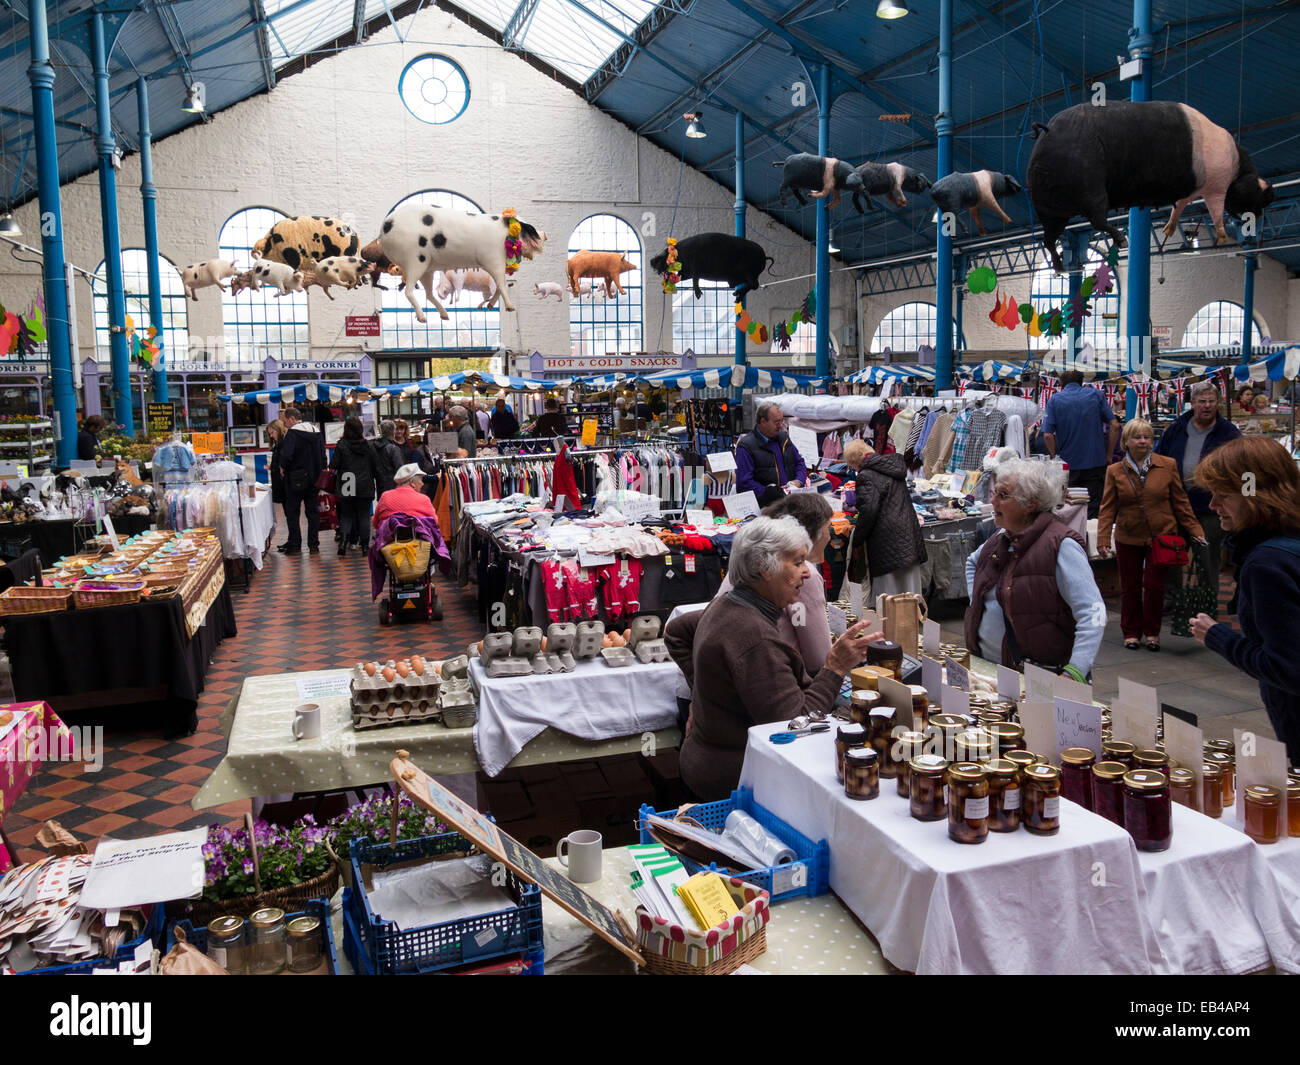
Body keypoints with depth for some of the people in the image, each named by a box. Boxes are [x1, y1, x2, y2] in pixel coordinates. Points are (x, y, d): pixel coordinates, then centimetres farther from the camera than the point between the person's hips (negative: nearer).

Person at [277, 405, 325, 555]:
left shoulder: (292, 433, -13)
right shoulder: (317, 432, 9)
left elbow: (286, 454, -24)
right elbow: (323, 454, 12)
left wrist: (283, 467, -7)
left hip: (296, 480, -6)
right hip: (314, 478, 6)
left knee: (292, 512, 4)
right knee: (313, 511, 10)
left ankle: (295, 544, 4)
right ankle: (314, 545, 11)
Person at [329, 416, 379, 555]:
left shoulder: (341, 445, -6)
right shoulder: (369, 445, 0)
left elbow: (333, 466, -6)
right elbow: (376, 466, 4)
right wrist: (377, 480, 15)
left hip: (347, 487, -1)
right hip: (365, 487, 1)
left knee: (346, 515, 10)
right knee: (364, 515, 7)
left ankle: (343, 539, -10)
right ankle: (365, 545, 6)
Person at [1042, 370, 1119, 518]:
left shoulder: (1054, 400, 1)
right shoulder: (1096, 394, 4)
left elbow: (1047, 435, -8)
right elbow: (1115, 426, -1)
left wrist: (1056, 458, 4)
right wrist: (1108, 456, 5)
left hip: (1068, 466, 0)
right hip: (1096, 462, 0)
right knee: (1094, 509, 2)